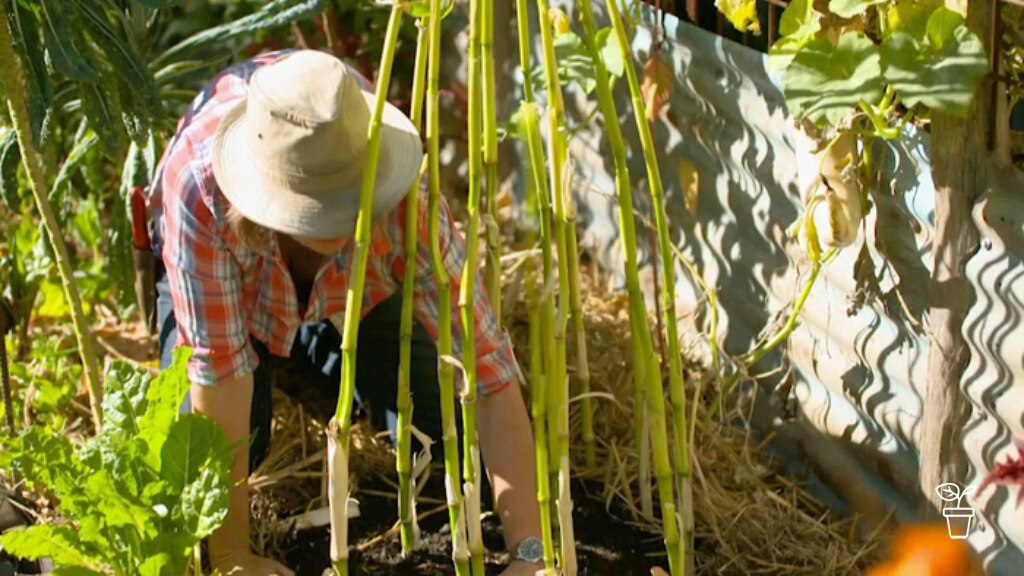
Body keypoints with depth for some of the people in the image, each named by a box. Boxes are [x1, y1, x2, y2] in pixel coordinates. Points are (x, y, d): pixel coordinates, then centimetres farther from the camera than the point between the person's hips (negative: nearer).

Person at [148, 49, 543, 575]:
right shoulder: (199, 182, -44)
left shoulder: (402, 200, -41)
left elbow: (487, 368, -40)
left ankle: (305, 356, 18)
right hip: (237, 279, -1)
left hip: (358, 289, 1)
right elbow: (218, 370, -39)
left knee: (441, 424, -12)